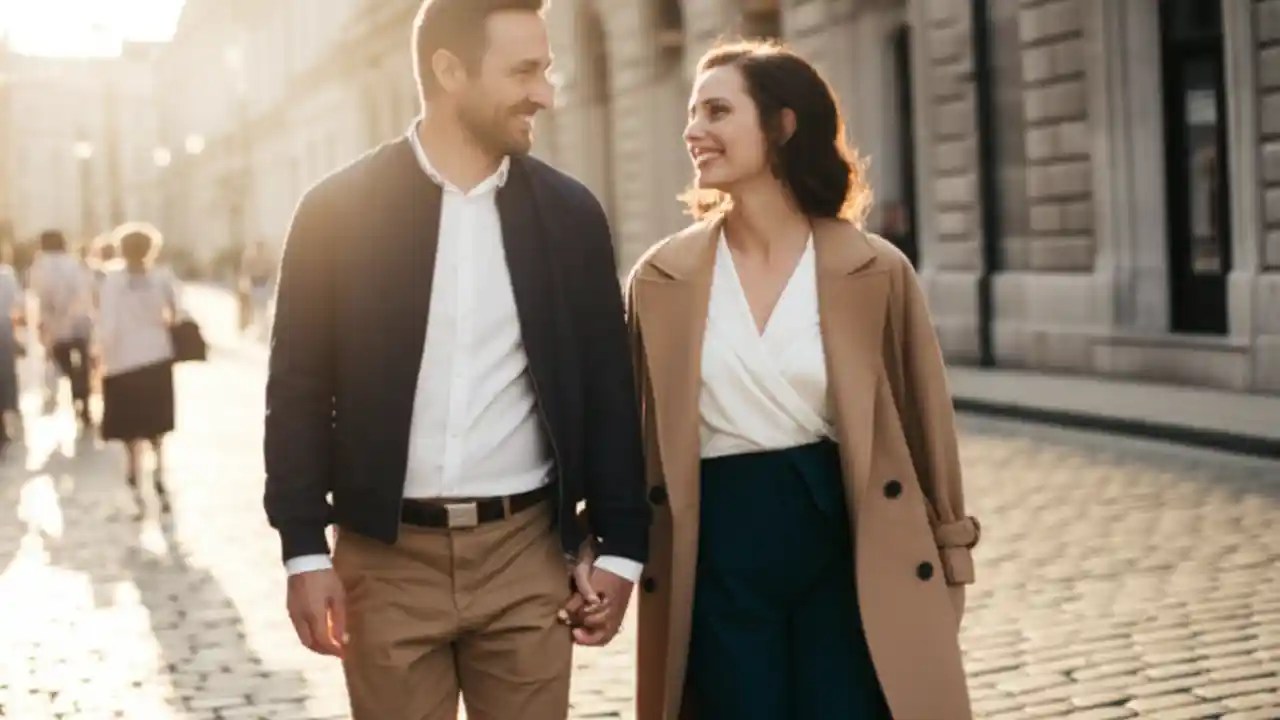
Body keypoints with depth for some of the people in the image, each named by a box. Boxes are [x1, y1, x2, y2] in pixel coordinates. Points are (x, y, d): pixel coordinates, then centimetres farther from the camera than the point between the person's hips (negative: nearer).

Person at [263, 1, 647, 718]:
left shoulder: (570, 214, 4)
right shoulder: (337, 211, -2)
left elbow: (607, 391, 6)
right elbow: (299, 390, -1)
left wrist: (618, 546, 4)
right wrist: (306, 551, -5)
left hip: (528, 553, 2)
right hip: (386, 558, -1)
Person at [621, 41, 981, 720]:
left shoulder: (875, 271, -2)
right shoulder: (660, 278, 1)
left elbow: (922, 425, 3)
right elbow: (638, 437, 6)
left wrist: (947, 566, 6)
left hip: (845, 552, -1)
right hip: (717, 562, 1)